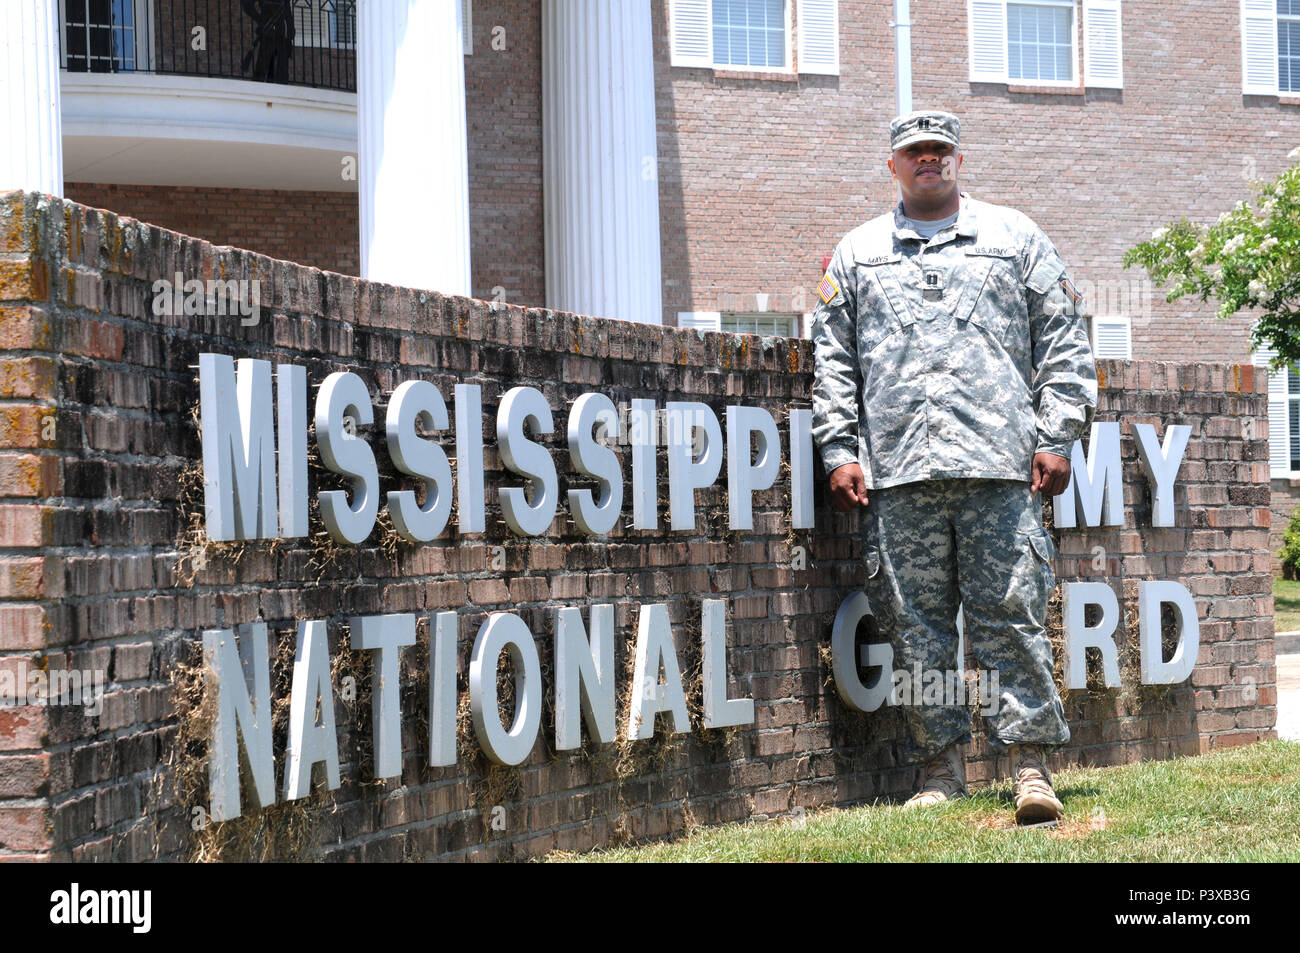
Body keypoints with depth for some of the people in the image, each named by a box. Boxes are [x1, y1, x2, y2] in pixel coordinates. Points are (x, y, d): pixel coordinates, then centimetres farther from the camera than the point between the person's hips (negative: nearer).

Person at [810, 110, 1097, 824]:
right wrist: (839, 450, 4)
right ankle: (941, 768, 7)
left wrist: (1056, 438, 1)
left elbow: (1063, 342, 11)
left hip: (998, 466, -2)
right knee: (916, 624, 0)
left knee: (1009, 615, -5)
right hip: (896, 469, 2)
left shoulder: (1015, 238, 14)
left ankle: (1030, 764, -2)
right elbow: (832, 358, 15)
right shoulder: (856, 253, 18)